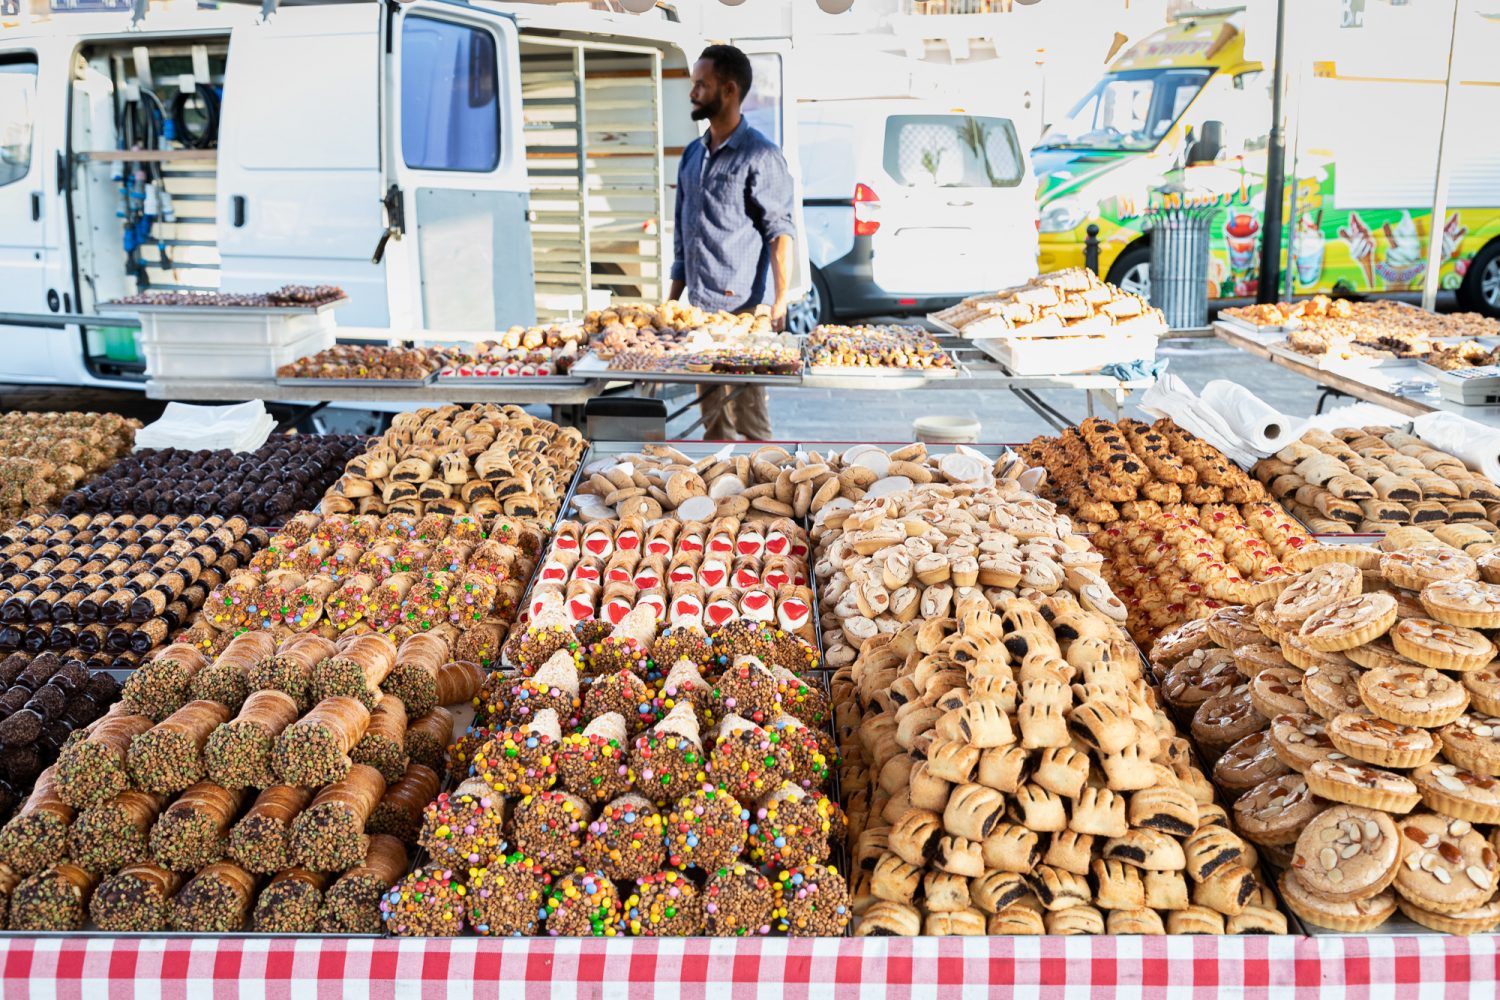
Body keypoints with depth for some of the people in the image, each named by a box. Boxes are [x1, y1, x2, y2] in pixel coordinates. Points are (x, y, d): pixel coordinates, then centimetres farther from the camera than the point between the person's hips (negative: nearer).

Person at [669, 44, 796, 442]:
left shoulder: (760, 156, -7)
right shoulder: (692, 154, 14)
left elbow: (780, 233, -12)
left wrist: (779, 302, -20)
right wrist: (673, 298, 16)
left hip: (743, 311, -7)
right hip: (698, 309, 7)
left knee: (749, 416, -3)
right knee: (712, 415, 13)